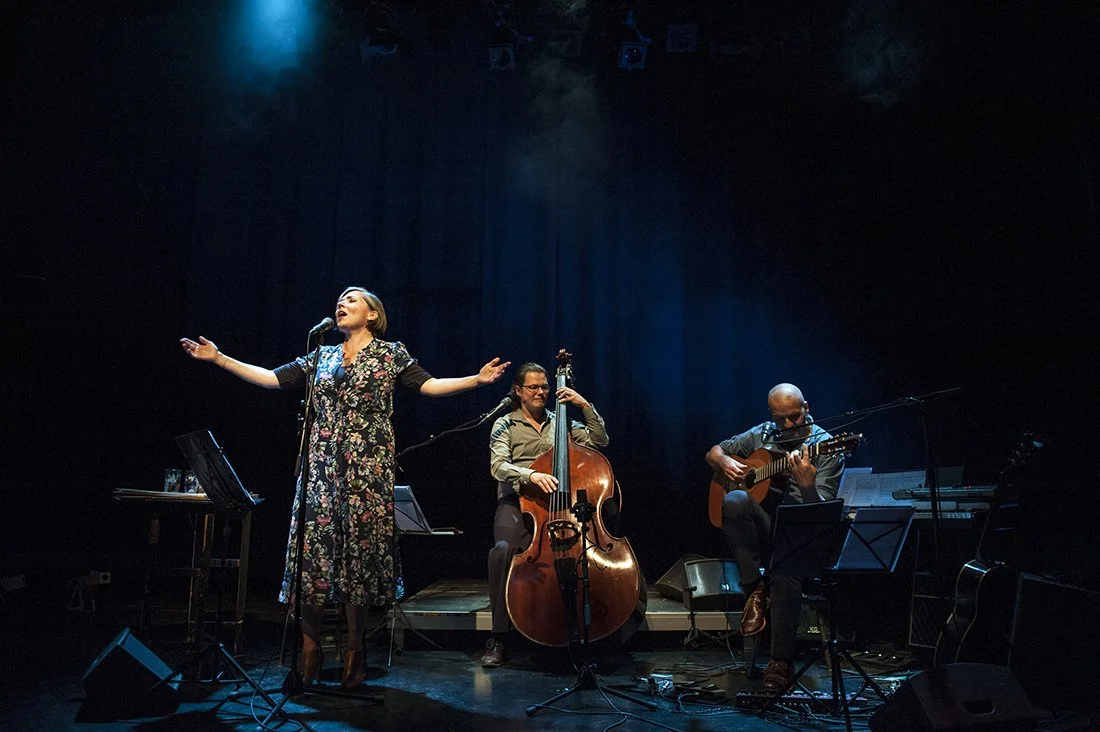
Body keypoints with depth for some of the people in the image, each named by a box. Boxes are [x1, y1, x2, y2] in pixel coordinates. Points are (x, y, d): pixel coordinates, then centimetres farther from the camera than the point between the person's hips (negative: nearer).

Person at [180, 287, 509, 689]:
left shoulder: (390, 353, 7)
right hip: (322, 464, 3)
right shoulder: (322, 356, 17)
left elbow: (428, 385, -1)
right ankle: (310, 646, 12)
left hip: (367, 466, -3)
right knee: (313, 547, -2)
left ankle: (354, 649, 13)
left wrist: (475, 380, -14)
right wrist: (218, 358, 14)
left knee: (359, 549, -1)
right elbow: (272, 378, 17)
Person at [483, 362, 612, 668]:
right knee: (503, 549, -36)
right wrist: (530, 475, -26)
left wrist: (586, 406, 3)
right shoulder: (505, 425, 9)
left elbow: (600, 440, 12)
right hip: (517, 503, -3)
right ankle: (498, 638, -21)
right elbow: (498, 466, -8)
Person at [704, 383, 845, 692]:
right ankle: (755, 589, -18)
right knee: (733, 500, -32)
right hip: (761, 524, 3)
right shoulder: (761, 435, 11)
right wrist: (725, 462, -3)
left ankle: (781, 661, -15)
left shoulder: (826, 448, -3)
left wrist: (807, 485, -34)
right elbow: (713, 453, 21)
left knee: (787, 572, -37)